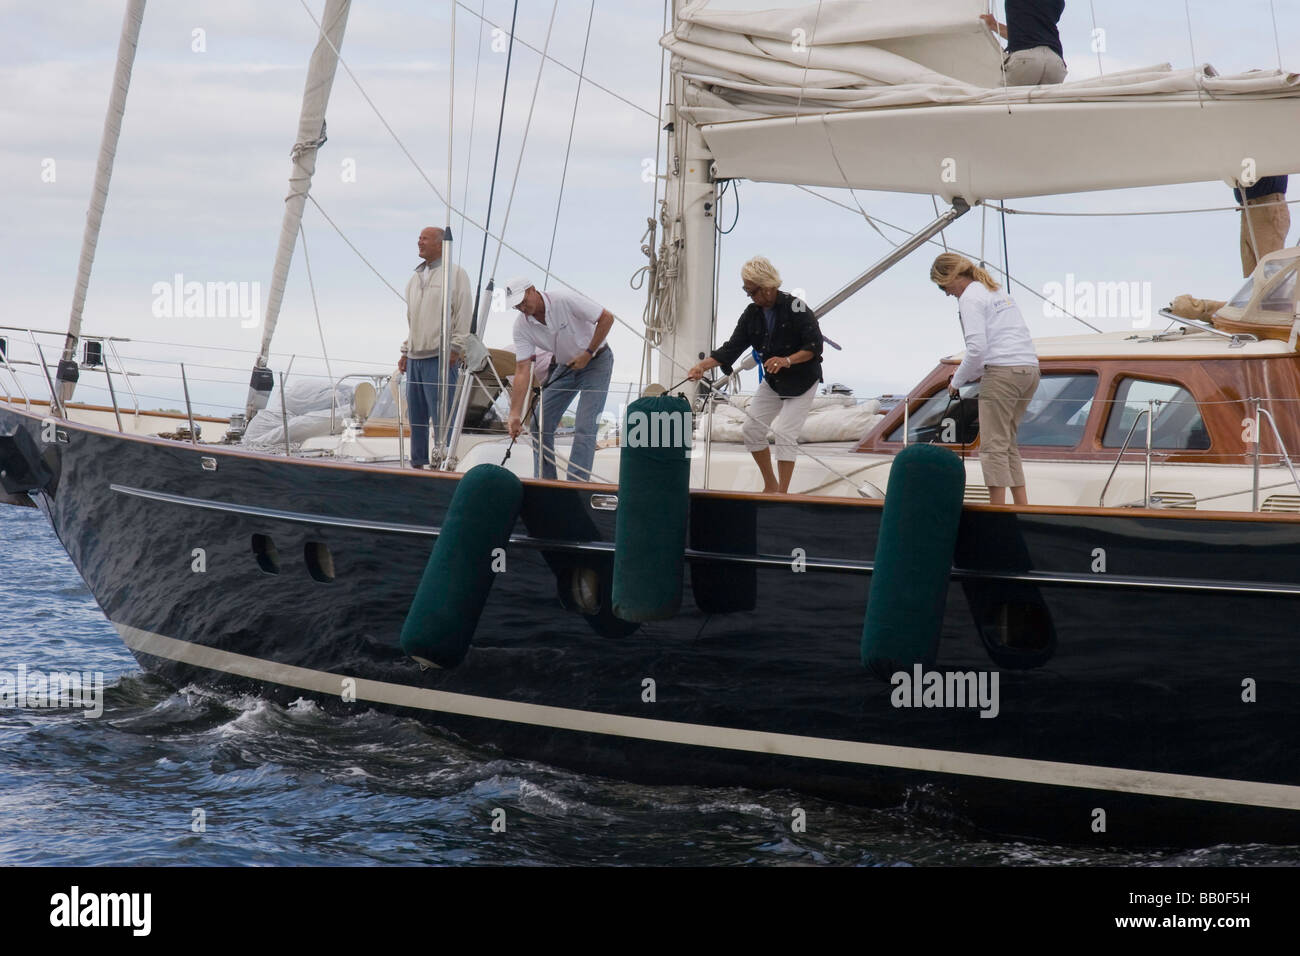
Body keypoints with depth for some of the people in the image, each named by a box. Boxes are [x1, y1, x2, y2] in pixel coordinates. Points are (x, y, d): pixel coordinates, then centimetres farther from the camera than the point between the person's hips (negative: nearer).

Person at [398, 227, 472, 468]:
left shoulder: (455, 274, -1)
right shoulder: (416, 278, 21)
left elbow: (464, 314, -7)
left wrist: (456, 348, -13)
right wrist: (406, 351, 20)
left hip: (441, 356, -7)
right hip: (416, 357, 7)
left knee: (441, 415, -10)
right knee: (416, 414, 8)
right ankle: (418, 464, 13)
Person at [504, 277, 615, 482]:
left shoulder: (566, 301, -27)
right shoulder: (521, 326, -13)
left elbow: (606, 318, -19)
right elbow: (522, 370, -16)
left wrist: (587, 354, -20)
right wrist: (515, 415, -24)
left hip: (596, 362, -6)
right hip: (565, 366, 6)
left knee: (584, 428, -15)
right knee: (540, 424, 0)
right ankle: (545, 481, 13)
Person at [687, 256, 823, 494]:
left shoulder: (794, 307, -21)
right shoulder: (752, 314, -2)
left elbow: (815, 346, -22)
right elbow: (732, 347, -5)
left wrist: (787, 361, -36)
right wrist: (703, 366, -18)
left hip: (802, 382, -7)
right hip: (772, 382, 7)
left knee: (785, 434, -15)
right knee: (752, 431, 5)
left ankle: (783, 494, -9)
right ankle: (770, 487, 21)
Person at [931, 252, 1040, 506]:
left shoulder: (970, 298, -4)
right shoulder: (997, 292, 25)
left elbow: (977, 348, -13)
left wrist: (958, 381, 0)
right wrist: (978, 372, 19)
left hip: (1004, 372, -9)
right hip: (1029, 369, 9)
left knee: (993, 445, -6)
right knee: (1007, 443, 15)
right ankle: (1023, 509, 13)